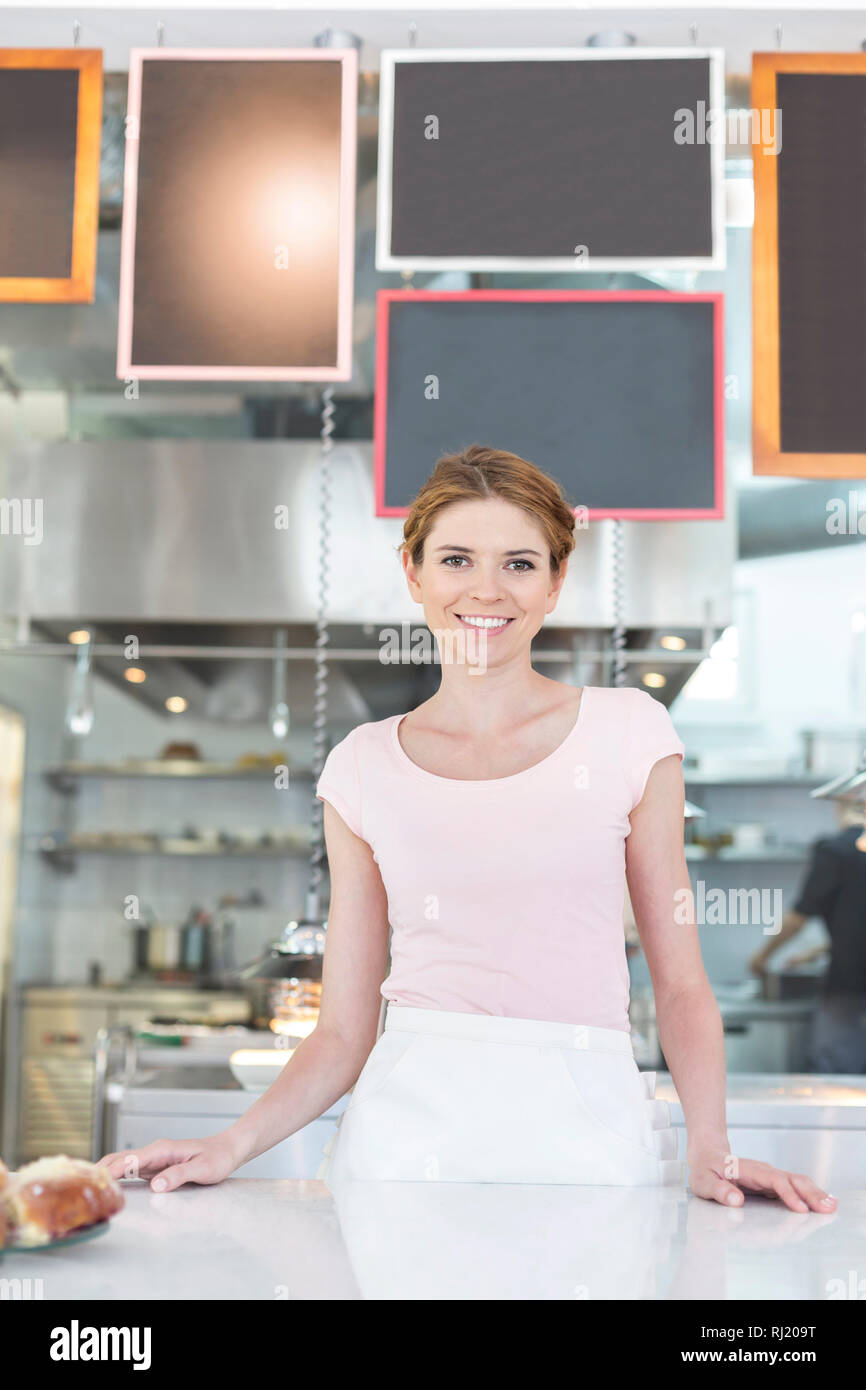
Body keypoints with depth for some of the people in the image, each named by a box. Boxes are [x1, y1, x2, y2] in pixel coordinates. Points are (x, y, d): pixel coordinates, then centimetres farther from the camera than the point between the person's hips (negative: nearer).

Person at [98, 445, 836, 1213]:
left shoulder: (627, 732, 3)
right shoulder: (364, 766, 6)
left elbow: (681, 985, 5)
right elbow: (345, 1031, 7)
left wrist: (710, 1147, -10)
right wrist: (232, 1145, -6)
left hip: (585, 1129, 0)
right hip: (411, 1128, 1)